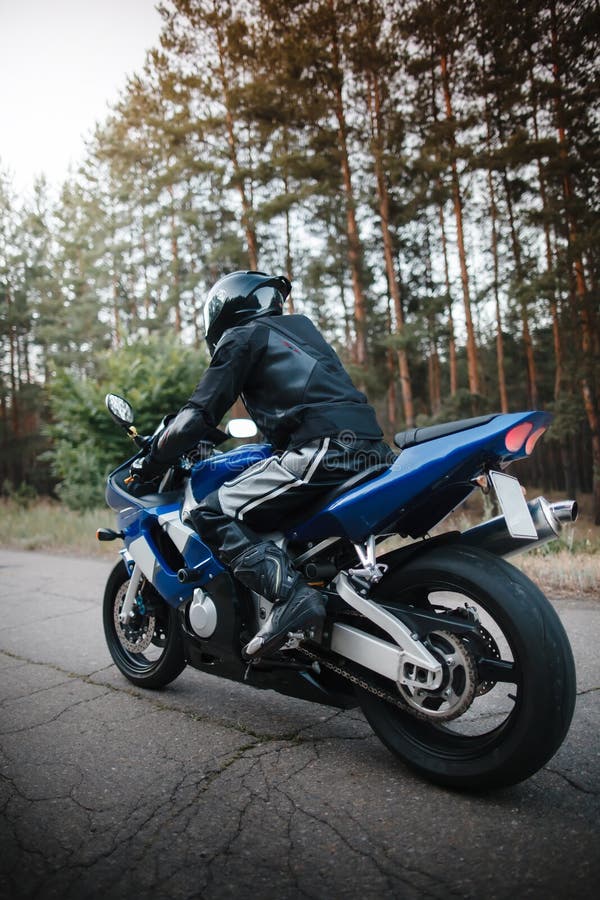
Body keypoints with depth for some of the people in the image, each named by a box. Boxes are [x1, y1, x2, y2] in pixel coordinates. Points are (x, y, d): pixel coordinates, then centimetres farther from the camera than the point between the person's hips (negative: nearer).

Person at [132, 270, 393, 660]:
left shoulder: (241, 337, 9)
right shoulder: (302, 328, 31)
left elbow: (199, 415, 3)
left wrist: (150, 464, 17)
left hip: (322, 451, -9)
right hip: (372, 448, 9)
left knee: (212, 515, -5)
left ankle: (291, 593, -23)